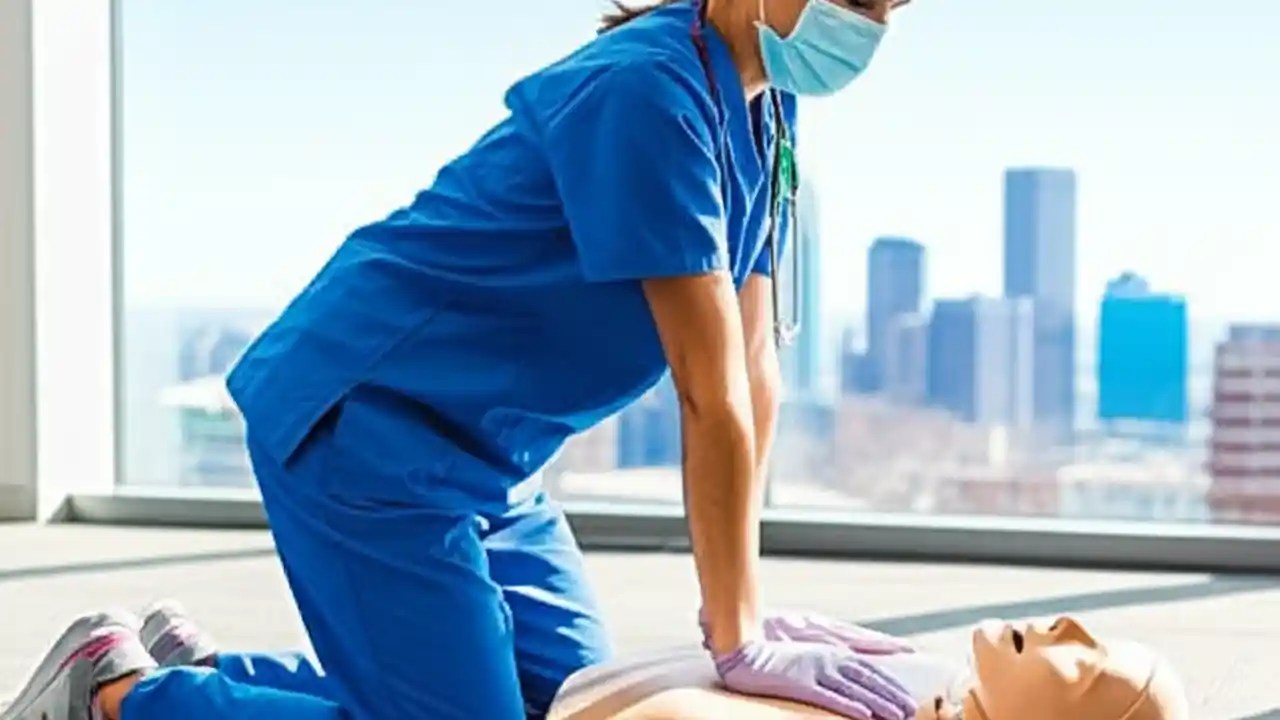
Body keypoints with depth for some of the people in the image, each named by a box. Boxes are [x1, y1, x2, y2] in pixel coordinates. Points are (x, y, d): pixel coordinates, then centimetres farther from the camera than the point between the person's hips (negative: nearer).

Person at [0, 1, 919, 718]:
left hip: (484, 457, 10)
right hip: (362, 425, -10)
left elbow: (756, 370, 2)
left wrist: (746, 614, -2)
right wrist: (741, 642, -22)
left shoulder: (761, 110, 4)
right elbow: (710, 392, -25)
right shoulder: (646, 90, -24)